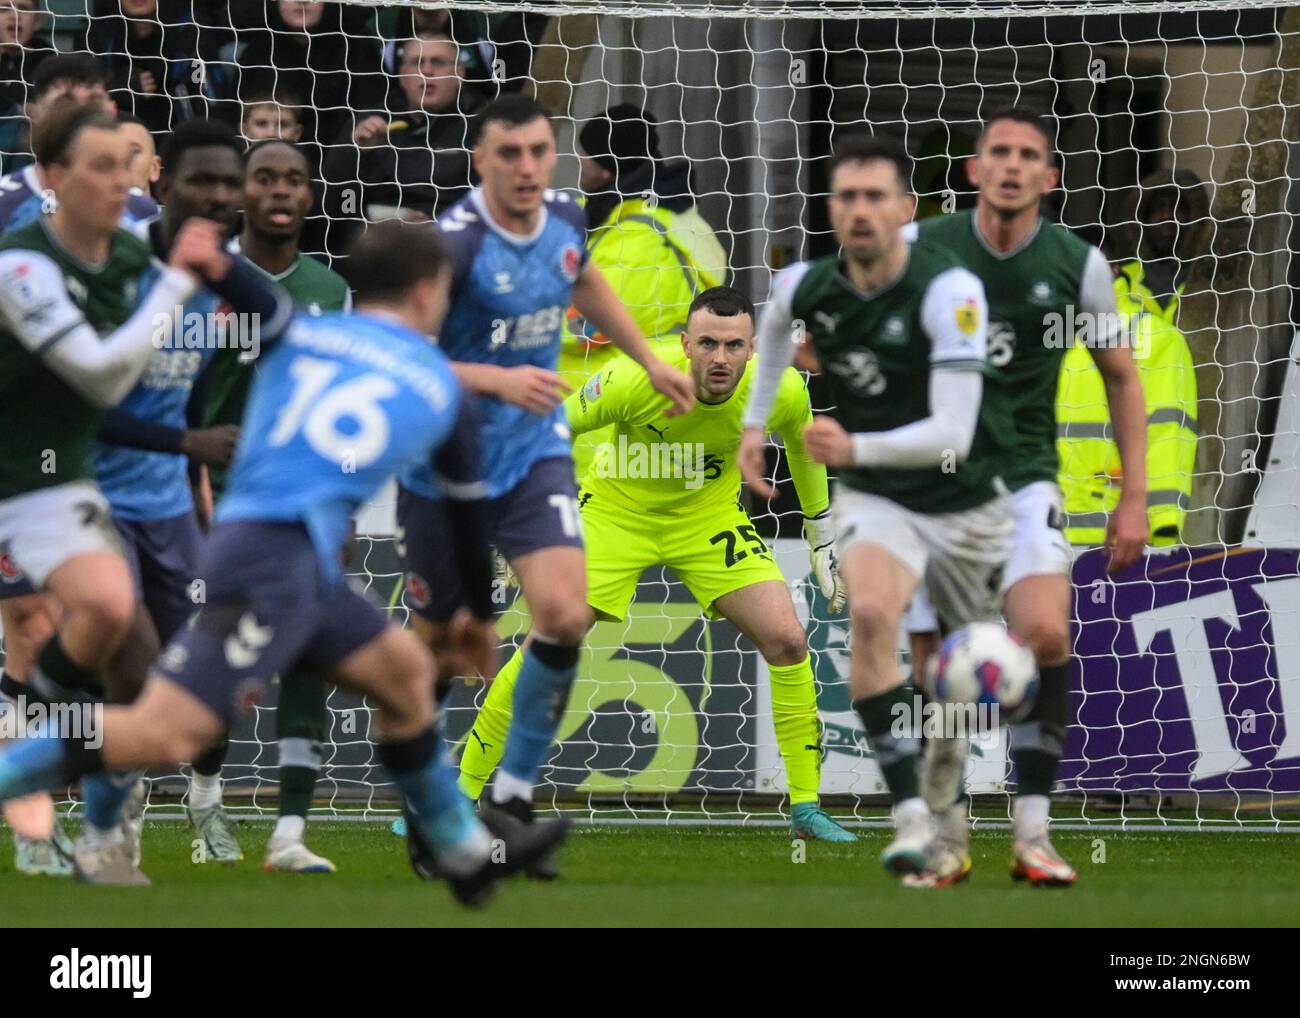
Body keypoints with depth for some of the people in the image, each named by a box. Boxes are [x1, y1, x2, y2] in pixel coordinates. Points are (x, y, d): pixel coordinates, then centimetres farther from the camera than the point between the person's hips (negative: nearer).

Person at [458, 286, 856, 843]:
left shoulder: (782, 391, -22)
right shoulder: (634, 381, -32)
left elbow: (803, 445, 3)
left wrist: (822, 536, 12)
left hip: (710, 516, 3)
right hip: (616, 512, -3)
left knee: (787, 641, -12)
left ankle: (805, 808, 2)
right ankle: (461, 794, 2)